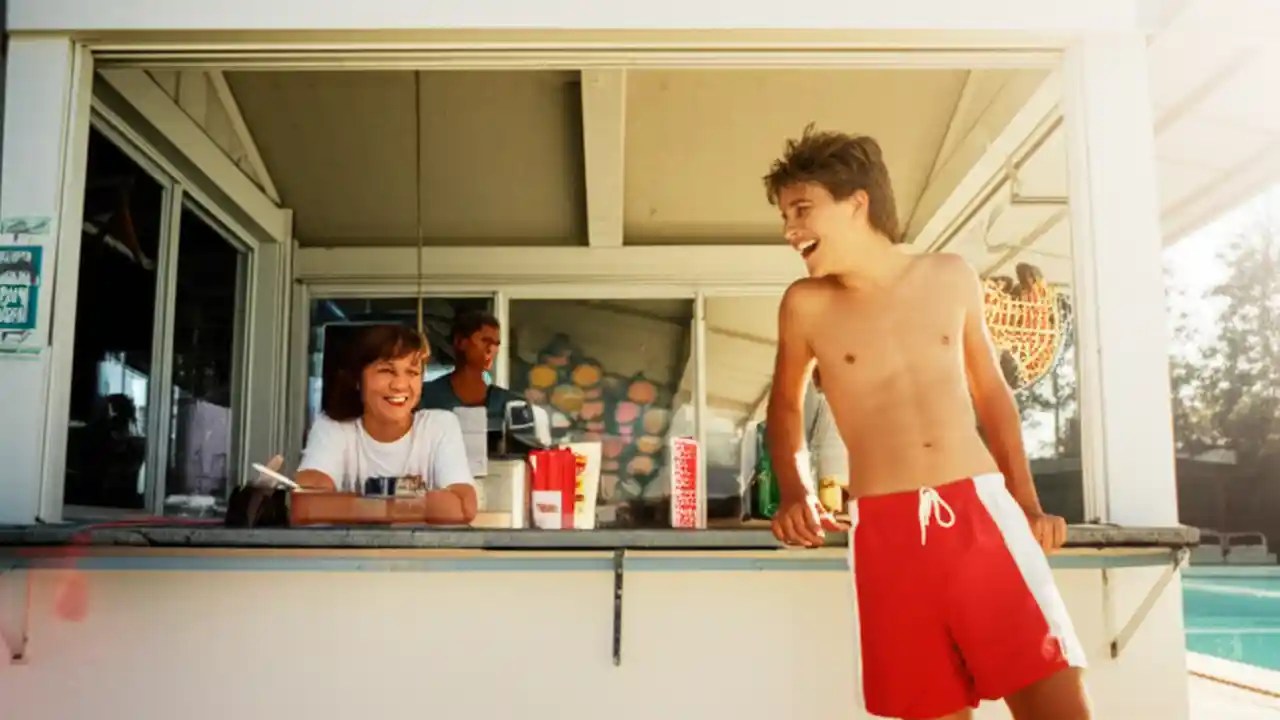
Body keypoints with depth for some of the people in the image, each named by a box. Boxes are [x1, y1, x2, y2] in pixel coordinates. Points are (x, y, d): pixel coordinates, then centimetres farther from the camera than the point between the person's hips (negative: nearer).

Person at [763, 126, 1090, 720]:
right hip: (887, 533, -1)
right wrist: (794, 495, 7)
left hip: (984, 513, 1)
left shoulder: (951, 277, 8)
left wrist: (1028, 504, 15)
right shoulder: (805, 305, 4)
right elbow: (786, 405, 20)